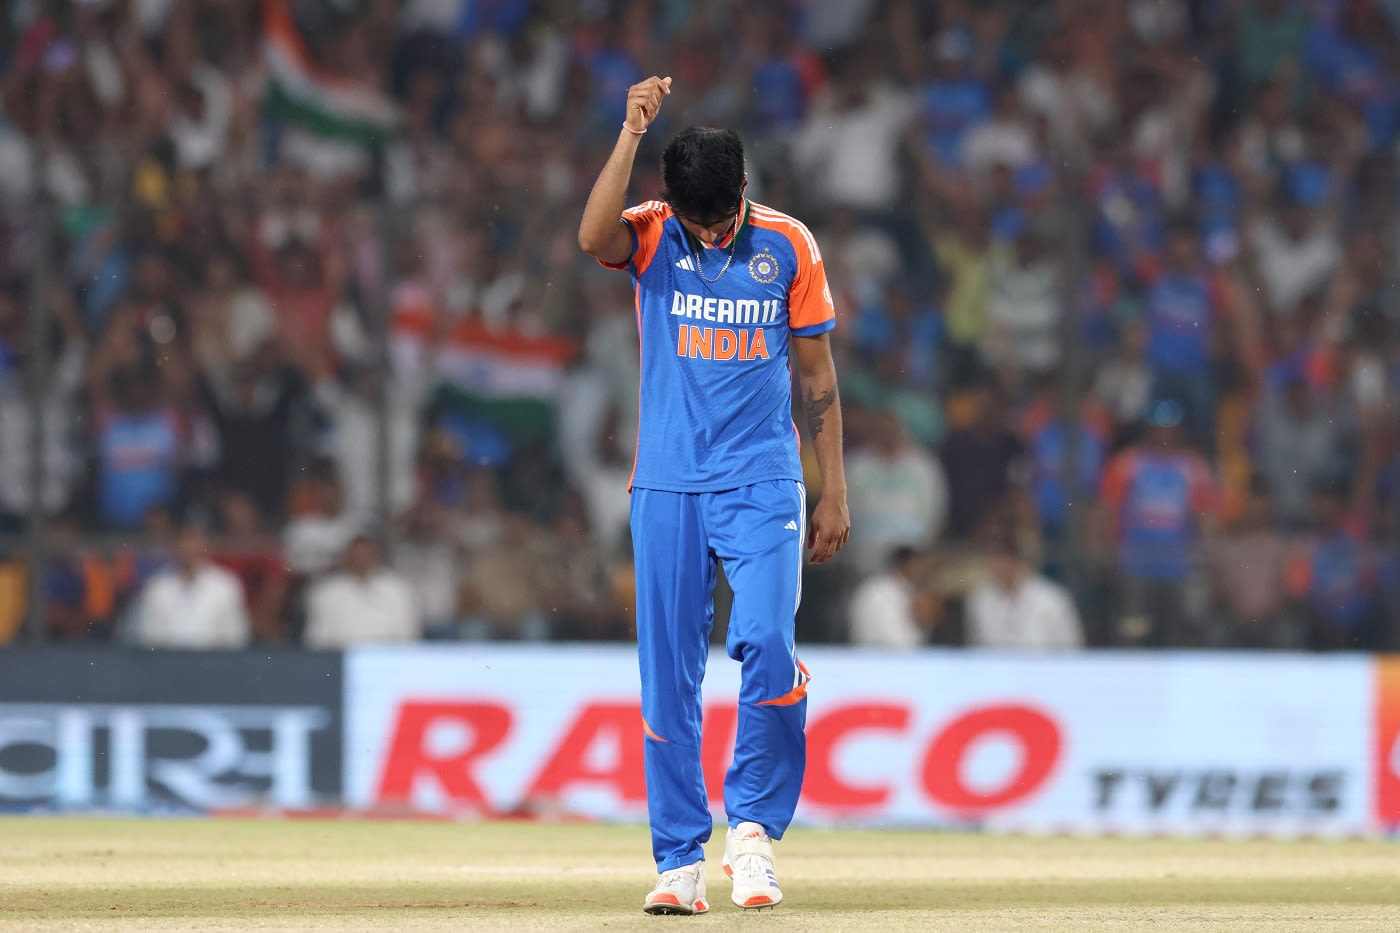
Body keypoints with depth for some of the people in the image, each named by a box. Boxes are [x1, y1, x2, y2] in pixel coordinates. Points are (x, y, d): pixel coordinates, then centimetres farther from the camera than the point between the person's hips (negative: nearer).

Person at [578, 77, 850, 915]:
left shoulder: (789, 247, 2)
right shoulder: (650, 237, -1)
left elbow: (819, 376, 7)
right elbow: (594, 237, -26)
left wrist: (835, 493, 6)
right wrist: (632, 133, -28)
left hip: (763, 481, 0)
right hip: (668, 485, 1)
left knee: (766, 642, -18)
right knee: (669, 673, 0)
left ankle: (754, 825, 1)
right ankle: (680, 859, 7)